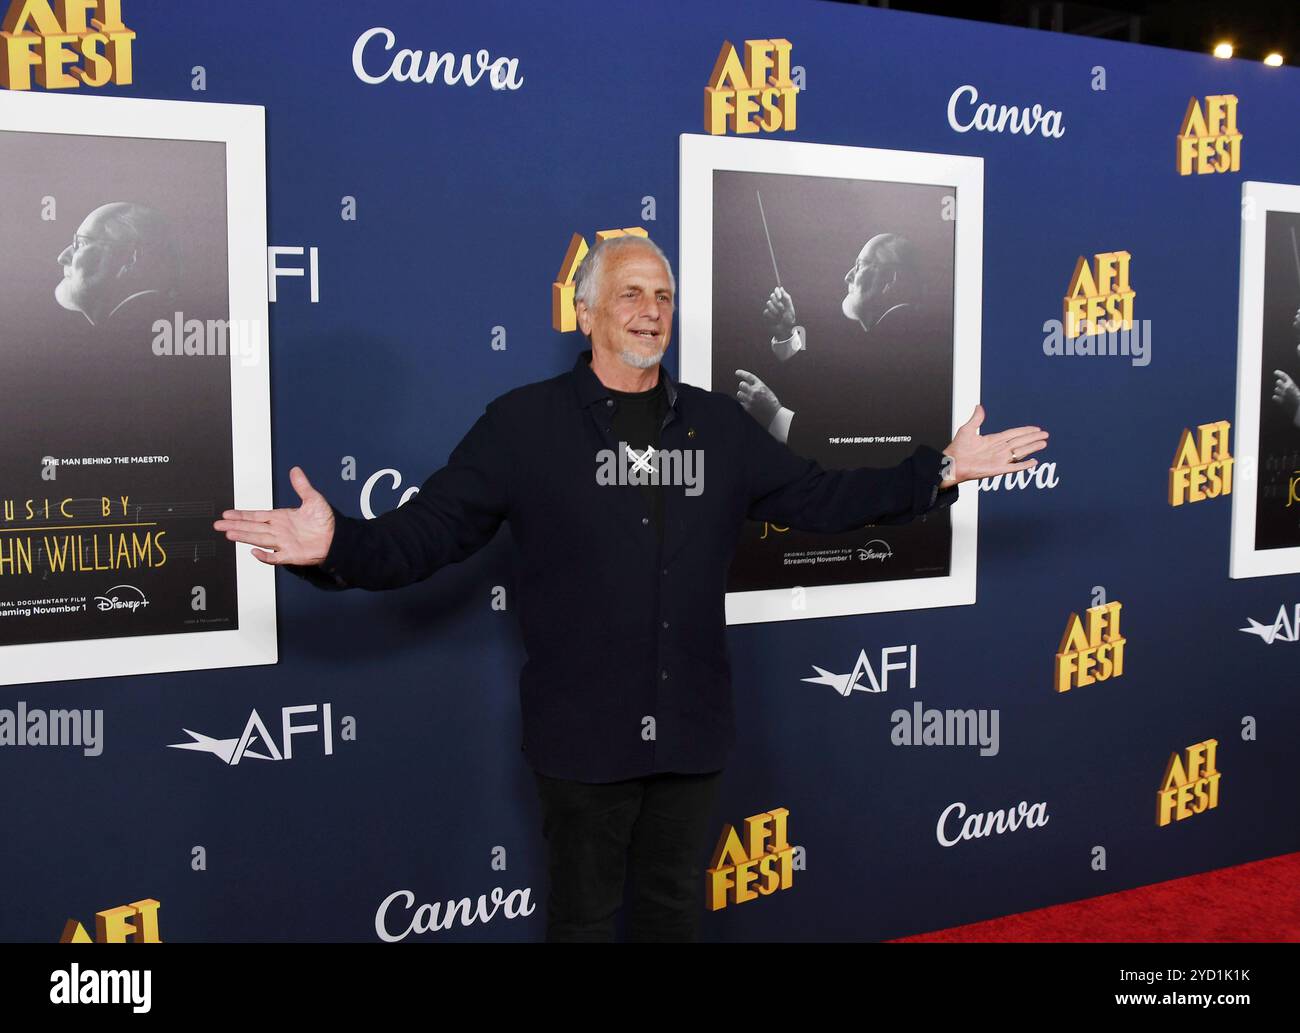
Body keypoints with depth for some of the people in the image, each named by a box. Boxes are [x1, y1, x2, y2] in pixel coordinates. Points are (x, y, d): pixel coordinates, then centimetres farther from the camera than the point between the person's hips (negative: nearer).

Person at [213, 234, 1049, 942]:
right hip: (583, 733, -3)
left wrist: (939, 472, 4)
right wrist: (338, 545, -30)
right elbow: (426, 532, -11)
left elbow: (822, 499, 10)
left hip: (691, 727, 4)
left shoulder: (720, 425, 6)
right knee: (585, 912, 13)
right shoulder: (523, 423, -6)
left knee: (675, 904, 19)